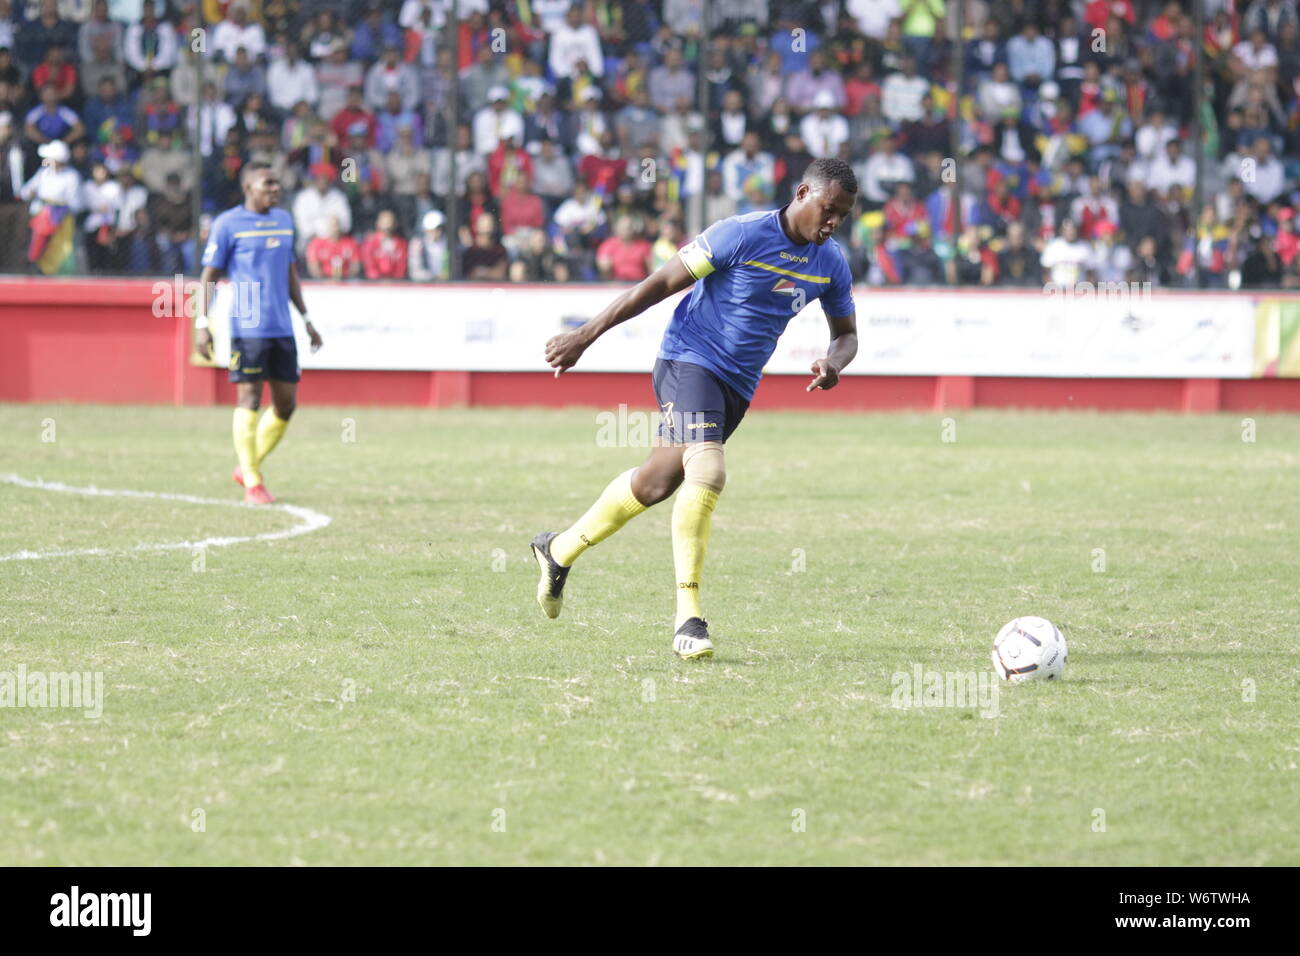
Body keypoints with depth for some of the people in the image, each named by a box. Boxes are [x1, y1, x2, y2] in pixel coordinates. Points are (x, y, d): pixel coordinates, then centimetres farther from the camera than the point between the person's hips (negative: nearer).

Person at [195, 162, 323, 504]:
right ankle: (252, 482, -2)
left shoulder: (284, 220, 16)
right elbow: (209, 275, -2)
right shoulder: (228, 224, -3)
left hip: (282, 328, 6)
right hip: (246, 327, -6)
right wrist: (202, 323, -10)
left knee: (286, 403, 6)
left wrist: (306, 319, 22)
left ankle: (247, 466, 22)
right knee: (249, 399, -7)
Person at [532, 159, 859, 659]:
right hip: (689, 360, -7)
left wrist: (833, 363, -10)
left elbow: (846, 334, 16)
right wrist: (585, 335, -10)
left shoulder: (831, 263, 2)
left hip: (737, 386, 7)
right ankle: (688, 616, -22)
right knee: (708, 472, -26)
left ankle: (560, 549, 34)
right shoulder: (742, 234, -16)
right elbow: (660, 283, -11)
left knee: (658, 482, 13)